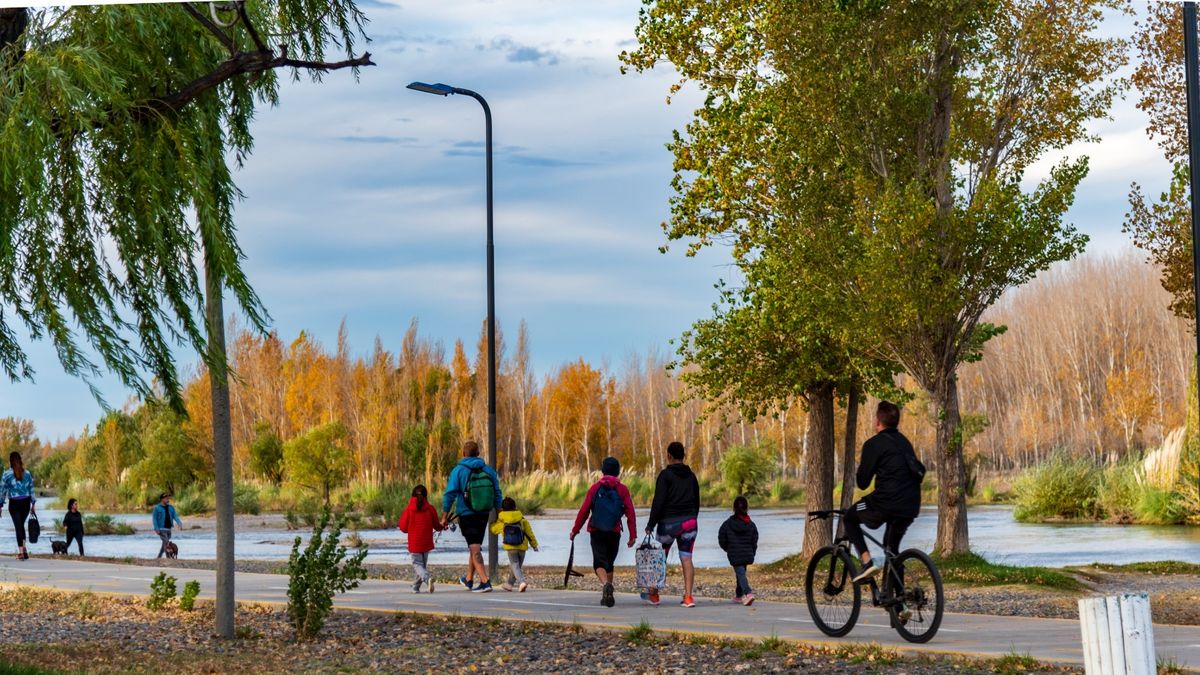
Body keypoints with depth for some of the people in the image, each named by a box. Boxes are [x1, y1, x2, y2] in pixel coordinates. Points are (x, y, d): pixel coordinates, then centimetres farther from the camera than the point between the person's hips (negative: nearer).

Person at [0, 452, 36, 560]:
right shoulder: (27, 473, 3)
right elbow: (31, 490, 6)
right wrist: (33, 504, 12)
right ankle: (24, 547, 6)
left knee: (18, 526, 1)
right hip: (26, 502, 3)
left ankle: (21, 551, -5)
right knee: (21, 525, 18)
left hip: (14, 503, -3)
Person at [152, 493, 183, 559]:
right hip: (161, 529, -6)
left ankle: (159, 557, 23)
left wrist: (179, 522, -18)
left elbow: (175, 516, 1)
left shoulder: (171, 507, 10)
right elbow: (154, 519, -6)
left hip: (168, 529, 6)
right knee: (166, 542, -17)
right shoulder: (157, 508, -4)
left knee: (165, 544, 11)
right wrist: (156, 529, -16)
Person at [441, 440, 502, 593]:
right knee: (475, 546, 20)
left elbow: (449, 495, -10)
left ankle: (485, 582, -18)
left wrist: (444, 517, -4)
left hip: (466, 516, -5)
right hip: (483, 515, 5)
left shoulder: (458, 471, -8)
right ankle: (469, 579, 34)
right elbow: (497, 495, 6)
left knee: (475, 549, -6)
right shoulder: (489, 470, 4)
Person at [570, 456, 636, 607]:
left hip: (597, 532, -1)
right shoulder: (622, 489, 2)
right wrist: (633, 535, 0)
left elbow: (584, 511, -1)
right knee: (609, 563, 16)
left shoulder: (595, 487, 1)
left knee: (599, 562, -2)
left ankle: (606, 584, -31)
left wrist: (575, 530, 8)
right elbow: (630, 513, -3)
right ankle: (607, 596, 16)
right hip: (614, 532, 1)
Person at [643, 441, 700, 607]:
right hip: (689, 521, 4)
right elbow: (697, 502, 16)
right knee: (686, 558, 1)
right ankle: (688, 597, -8)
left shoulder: (665, 475, -9)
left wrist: (651, 524, -11)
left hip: (669, 522, -4)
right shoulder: (691, 476, 9)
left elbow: (658, 501, -14)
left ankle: (653, 594, 21)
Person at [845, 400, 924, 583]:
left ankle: (868, 561, -2)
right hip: (911, 507, 7)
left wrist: (860, 470, 19)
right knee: (892, 547, 27)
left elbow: (862, 482, -3)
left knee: (849, 519, 17)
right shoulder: (904, 442, 18)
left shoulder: (874, 444, -3)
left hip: (887, 503, -7)